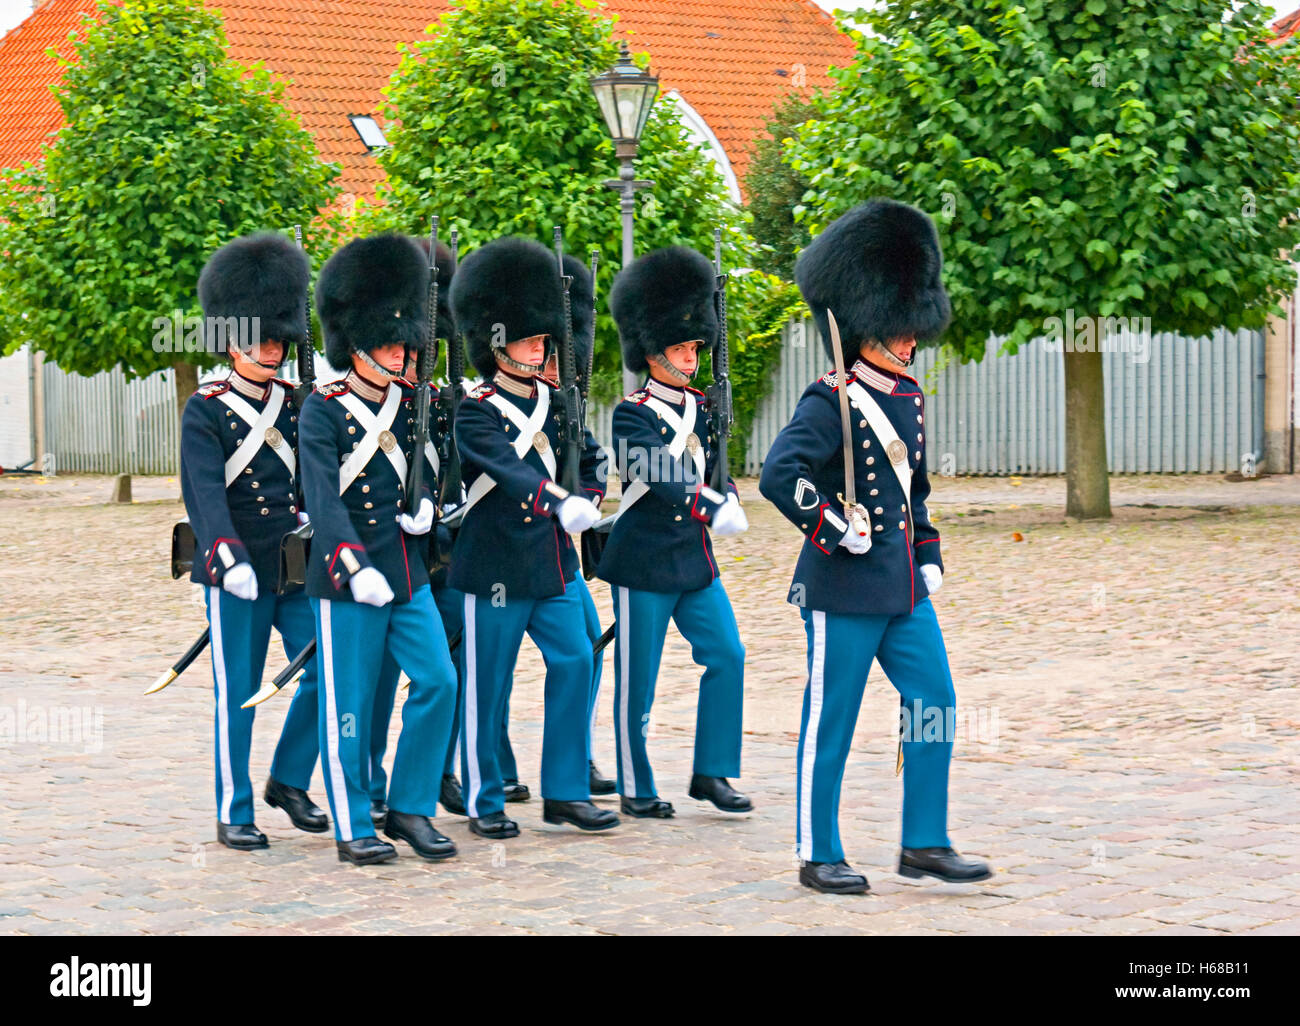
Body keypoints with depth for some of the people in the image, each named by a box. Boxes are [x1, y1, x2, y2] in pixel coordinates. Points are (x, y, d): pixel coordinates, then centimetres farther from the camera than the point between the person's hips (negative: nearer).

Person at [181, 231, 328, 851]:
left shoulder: (294, 405, 11)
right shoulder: (206, 412, -6)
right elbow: (204, 492, -20)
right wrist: (228, 557, -34)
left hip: (297, 566, 5)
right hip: (237, 572, -5)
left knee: (325, 671, 0)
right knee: (237, 694, 0)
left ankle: (288, 782, 20)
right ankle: (234, 814, 10)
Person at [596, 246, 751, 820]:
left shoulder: (699, 409, 12)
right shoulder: (633, 415, -10)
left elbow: (715, 470, 13)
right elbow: (660, 477, -25)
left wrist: (728, 500, -11)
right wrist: (713, 511, -38)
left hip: (695, 562, 7)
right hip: (644, 563, -7)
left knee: (727, 657, -2)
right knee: (637, 683, 1)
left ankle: (711, 773, 7)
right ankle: (636, 790, 11)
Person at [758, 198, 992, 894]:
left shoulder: (908, 397, 13)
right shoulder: (832, 402, -13)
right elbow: (779, 474, -25)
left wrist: (927, 557, 19)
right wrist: (836, 531, -20)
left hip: (904, 588, 8)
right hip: (845, 587, -8)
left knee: (935, 705, 6)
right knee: (830, 724, 1)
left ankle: (925, 844, 14)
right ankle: (818, 857, 10)